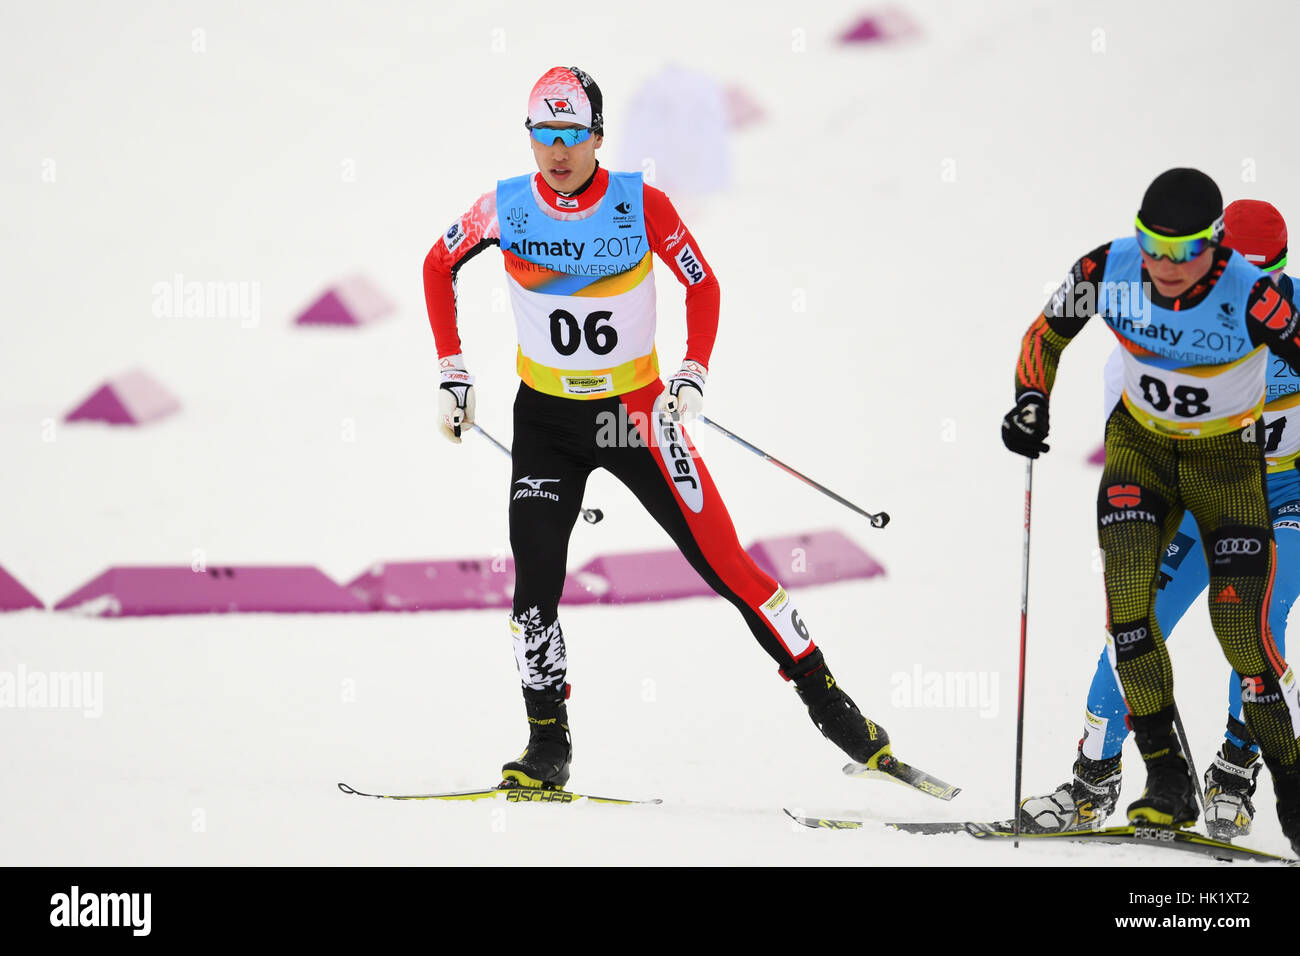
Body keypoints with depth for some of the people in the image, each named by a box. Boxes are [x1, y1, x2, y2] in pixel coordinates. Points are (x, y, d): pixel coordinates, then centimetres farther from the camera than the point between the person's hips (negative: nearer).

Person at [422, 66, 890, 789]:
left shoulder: (640, 205, -14)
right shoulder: (507, 208, -9)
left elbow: (703, 285, -2)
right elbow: (439, 266, 9)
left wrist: (693, 377, -15)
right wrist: (453, 371, 4)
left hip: (637, 414, -1)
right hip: (546, 419, 1)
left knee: (722, 559, -4)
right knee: (536, 576, -11)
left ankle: (826, 698, 6)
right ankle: (549, 750, -1)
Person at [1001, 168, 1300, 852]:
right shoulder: (1107, 271, -18)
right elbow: (1047, 333, 0)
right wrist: (1031, 401, -16)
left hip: (1227, 456, -3)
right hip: (1140, 443, 3)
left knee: (1241, 628, -12)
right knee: (1126, 591, -19)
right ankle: (1166, 780, -13)